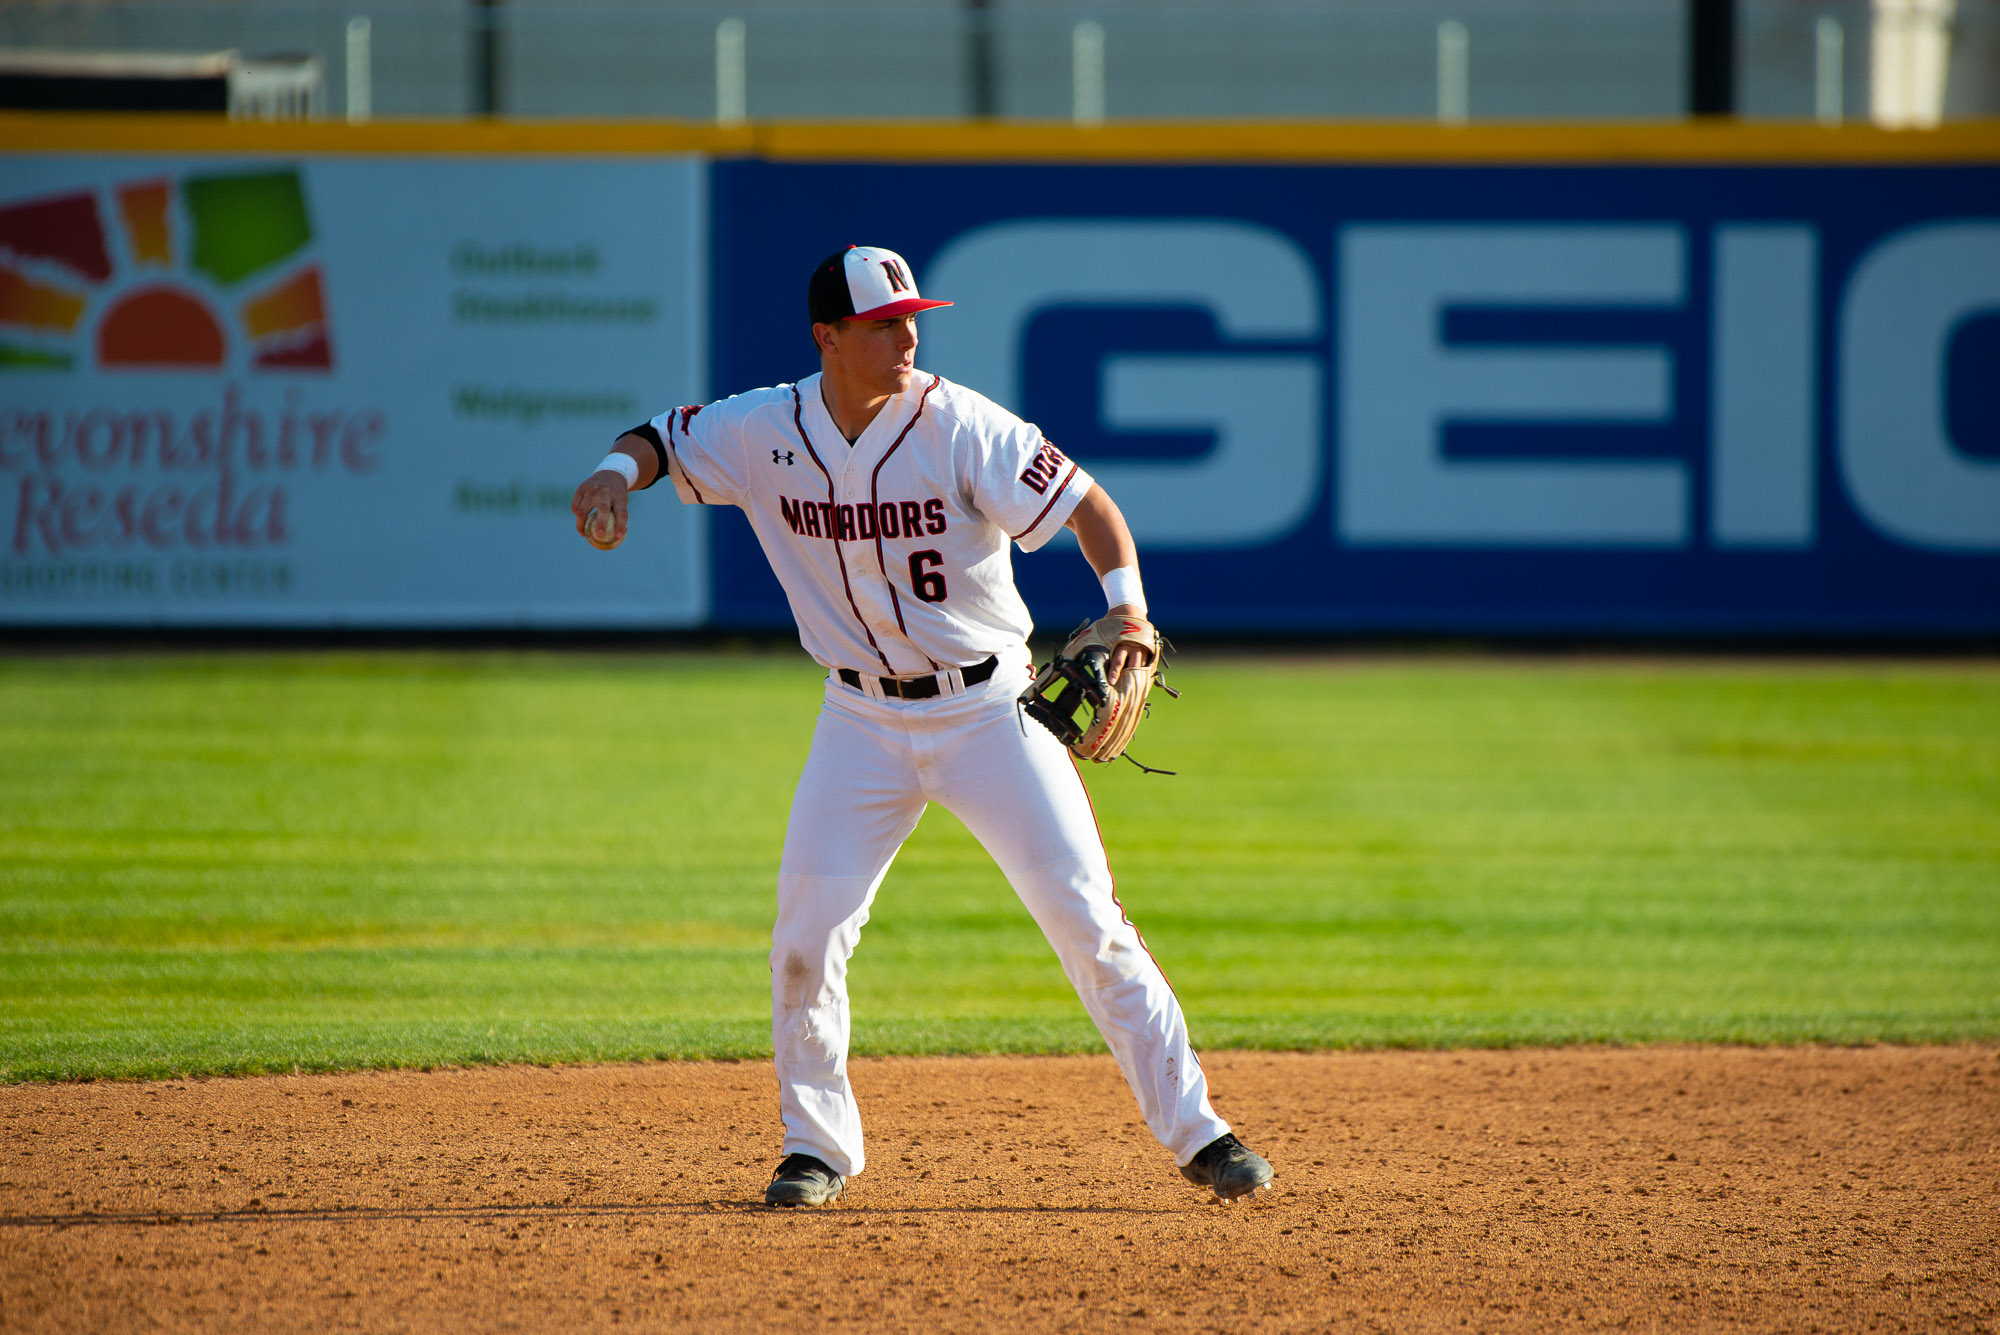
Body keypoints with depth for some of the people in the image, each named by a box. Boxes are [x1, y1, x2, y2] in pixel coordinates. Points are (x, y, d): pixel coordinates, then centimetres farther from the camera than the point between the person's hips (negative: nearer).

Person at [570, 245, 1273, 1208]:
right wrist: (617, 471, -18)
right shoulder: (770, 432, -7)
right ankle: (818, 1145, 16)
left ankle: (1195, 1133, 2)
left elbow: (1087, 505, -18)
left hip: (989, 709, -3)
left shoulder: (961, 427, -17)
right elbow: (662, 441, 6)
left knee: (1088, 921, -6)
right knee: (806, 937, -4)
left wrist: (1128, 604, -36)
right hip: (863, 722, 3)